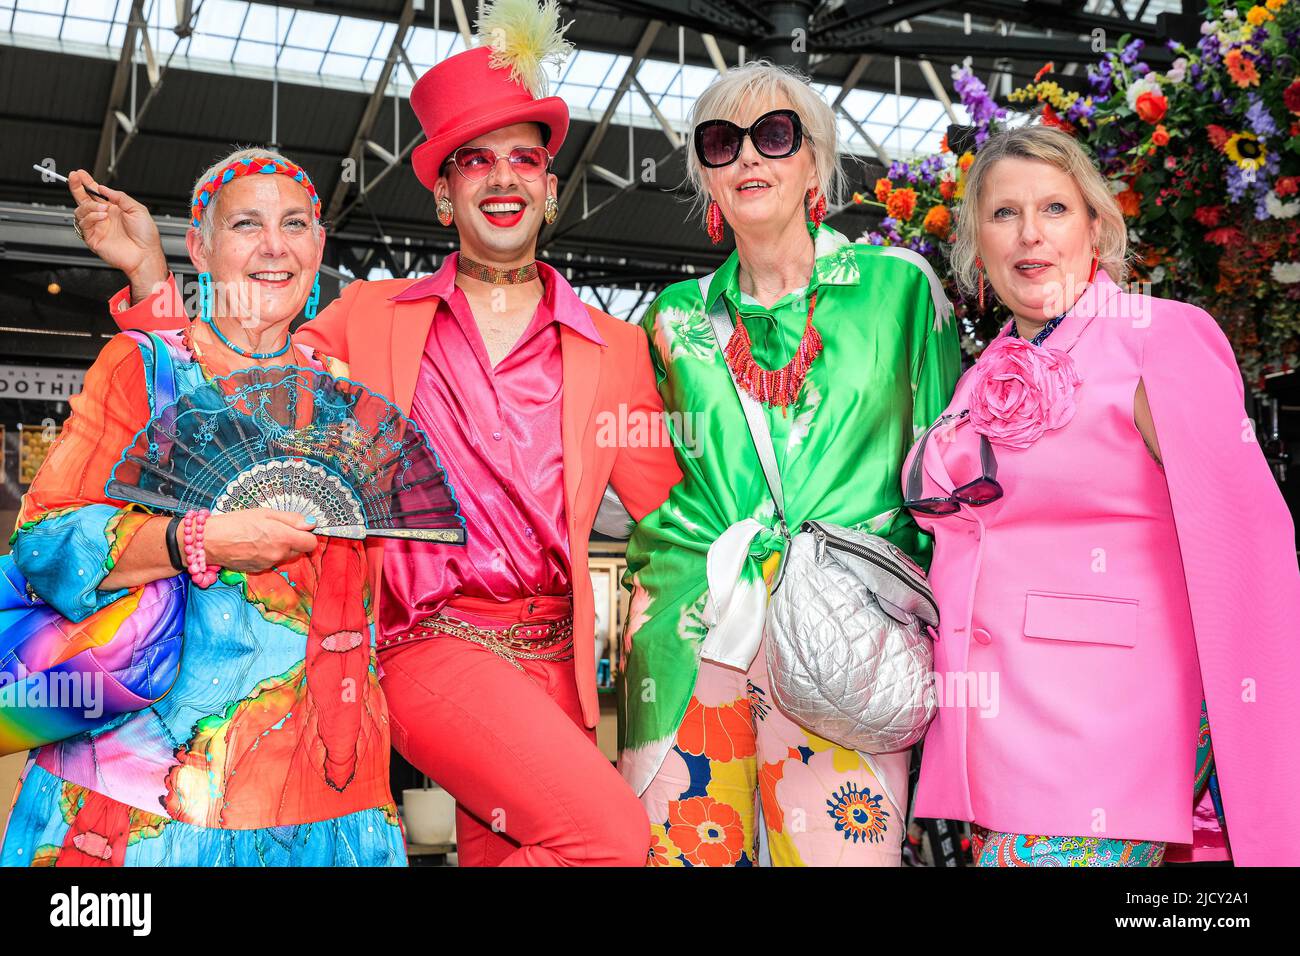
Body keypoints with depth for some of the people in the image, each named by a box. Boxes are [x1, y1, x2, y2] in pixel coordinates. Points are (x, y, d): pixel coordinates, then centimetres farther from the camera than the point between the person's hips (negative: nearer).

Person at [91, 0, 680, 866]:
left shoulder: (614, 348, 10)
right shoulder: (372, 316, 10)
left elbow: (674, 503, 12)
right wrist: (149, 268, 6)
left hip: (553, 659, 3)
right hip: (433, 642, -3)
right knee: (615, 835, -22)